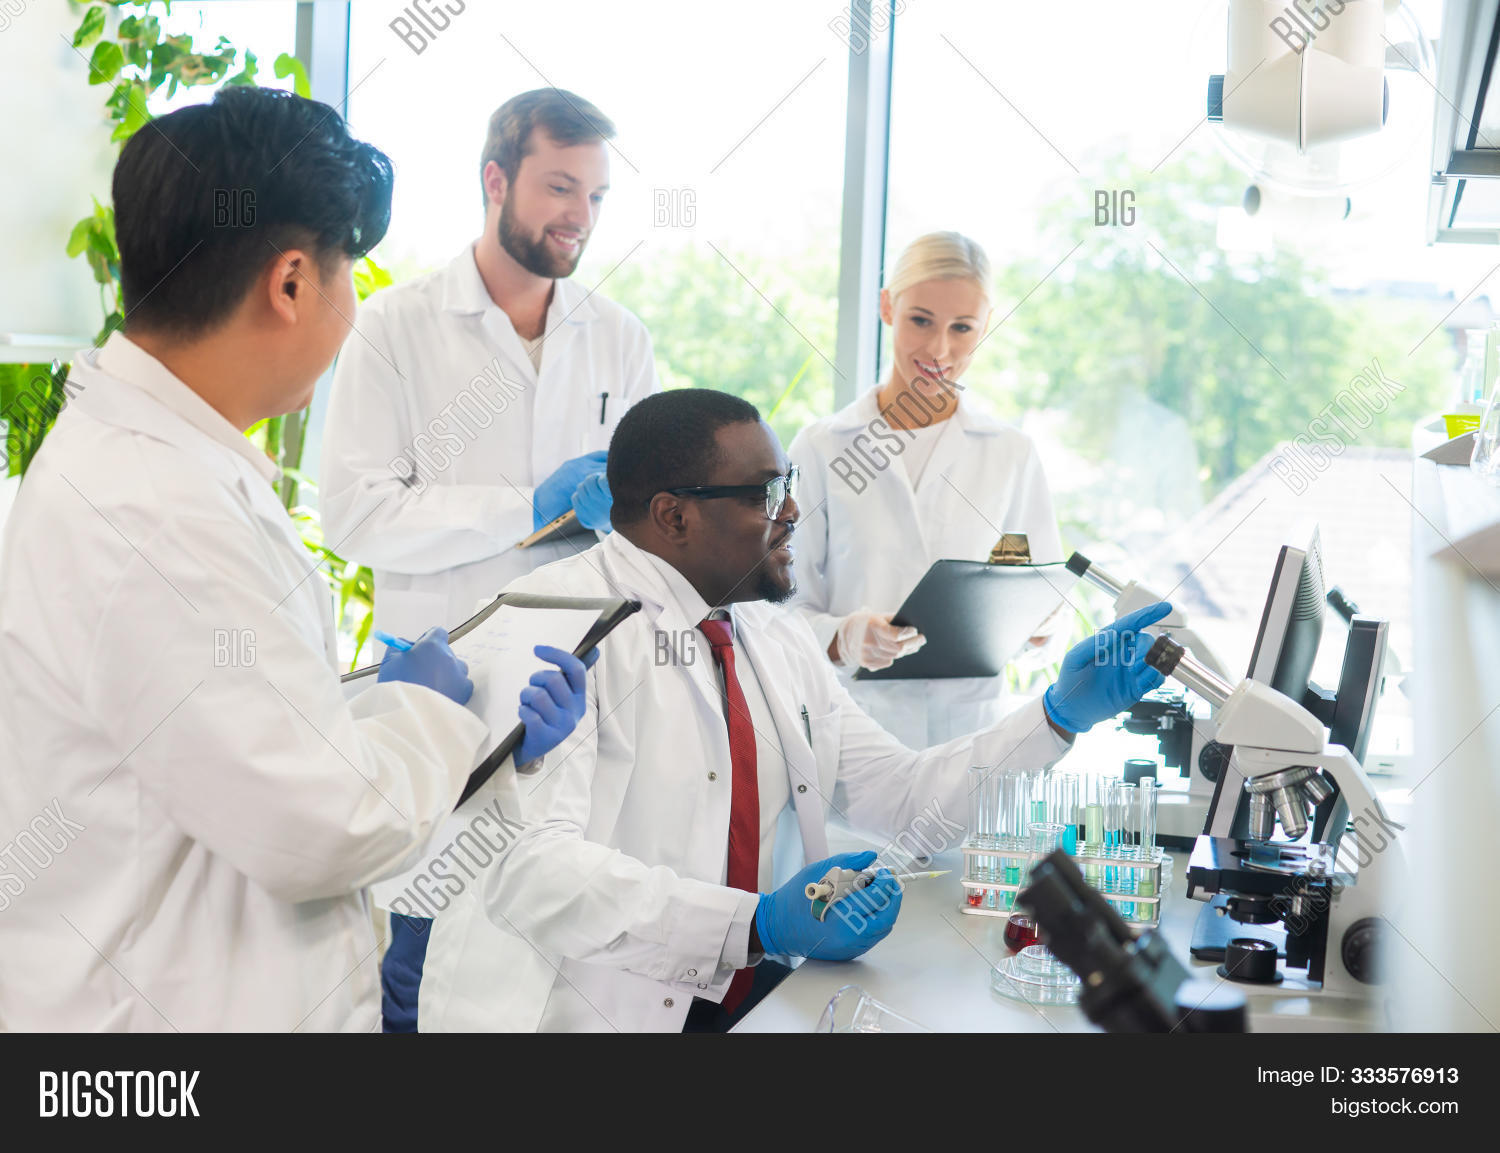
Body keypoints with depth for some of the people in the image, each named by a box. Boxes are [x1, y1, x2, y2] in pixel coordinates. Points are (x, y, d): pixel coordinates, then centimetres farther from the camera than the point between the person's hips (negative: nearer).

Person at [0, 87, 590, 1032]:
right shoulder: (147, 513, -25)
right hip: (173, 1005, -9)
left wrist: (486, 731, 8)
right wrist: (424, 708, -5)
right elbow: (325, 827, -22)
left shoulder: (164, 459, 7)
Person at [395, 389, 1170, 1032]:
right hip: (579, 1010, -7)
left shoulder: (778, 642, 16)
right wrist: (757, 926, -28)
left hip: (750, 1004, 7)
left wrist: (1063, 714, 8)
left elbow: (904, 799, 18)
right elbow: (529, 864, -22)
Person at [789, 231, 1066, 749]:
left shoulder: (1012, 455, 10)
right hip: (851, 722, -1)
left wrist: (1034, 635, -8)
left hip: (972, 722, 1)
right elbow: (783, 611, 4)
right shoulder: (820, 448, 6)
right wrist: (842, 638, -16)